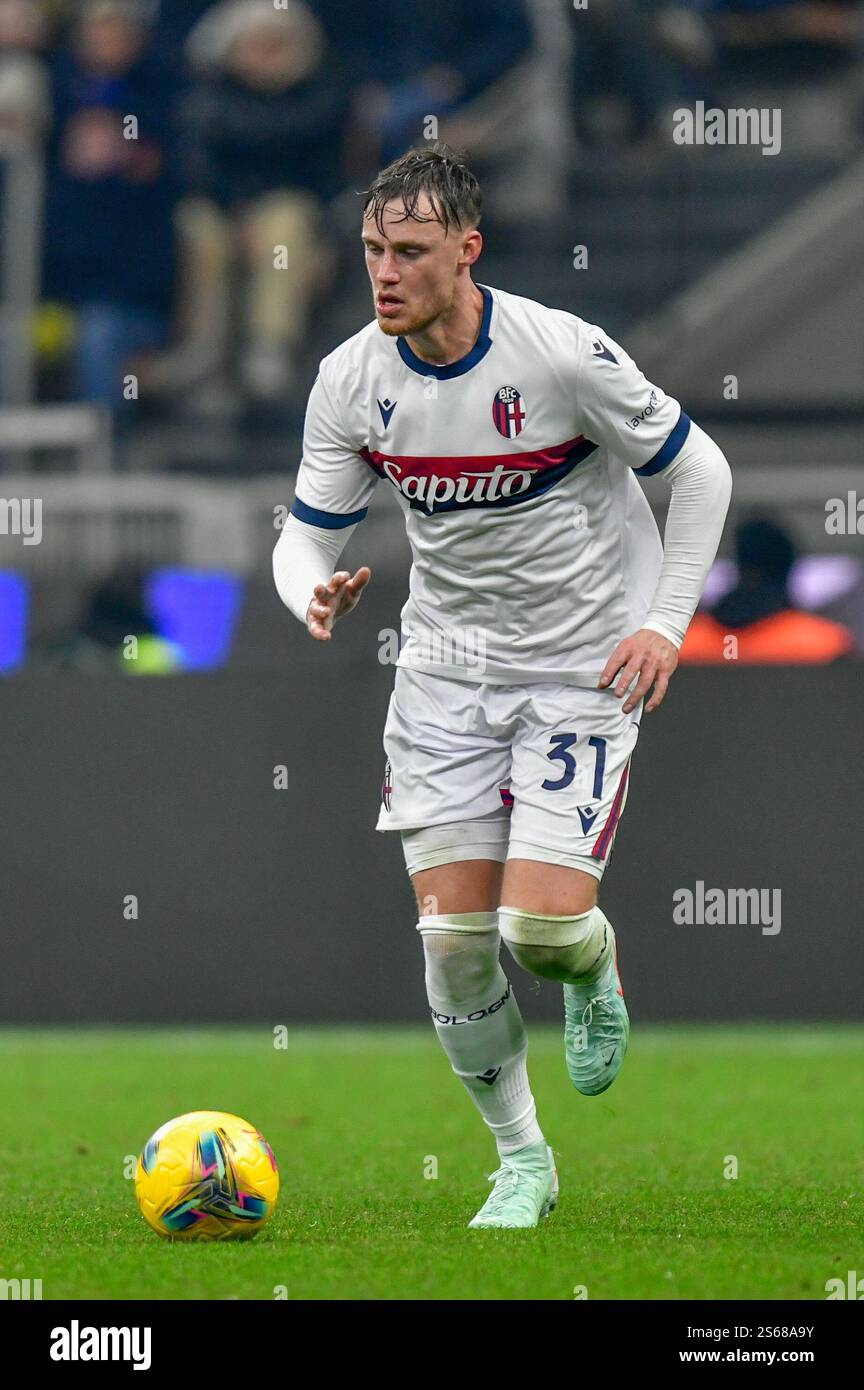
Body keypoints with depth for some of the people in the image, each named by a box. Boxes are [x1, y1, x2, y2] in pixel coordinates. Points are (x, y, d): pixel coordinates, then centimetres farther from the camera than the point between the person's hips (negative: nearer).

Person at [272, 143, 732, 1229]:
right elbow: (306, 535, 2)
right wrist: (315, 596, -22)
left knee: (542, 925, -15)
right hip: (446, 669, 4)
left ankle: (594, 975, 24)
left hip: (585, 665, -4)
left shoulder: (565, 354, -19)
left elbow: (700, 471, -6)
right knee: (452, 934, -4)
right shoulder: (351, 380, -7)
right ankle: (521, 1161, 15)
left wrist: (664, 621, -11)